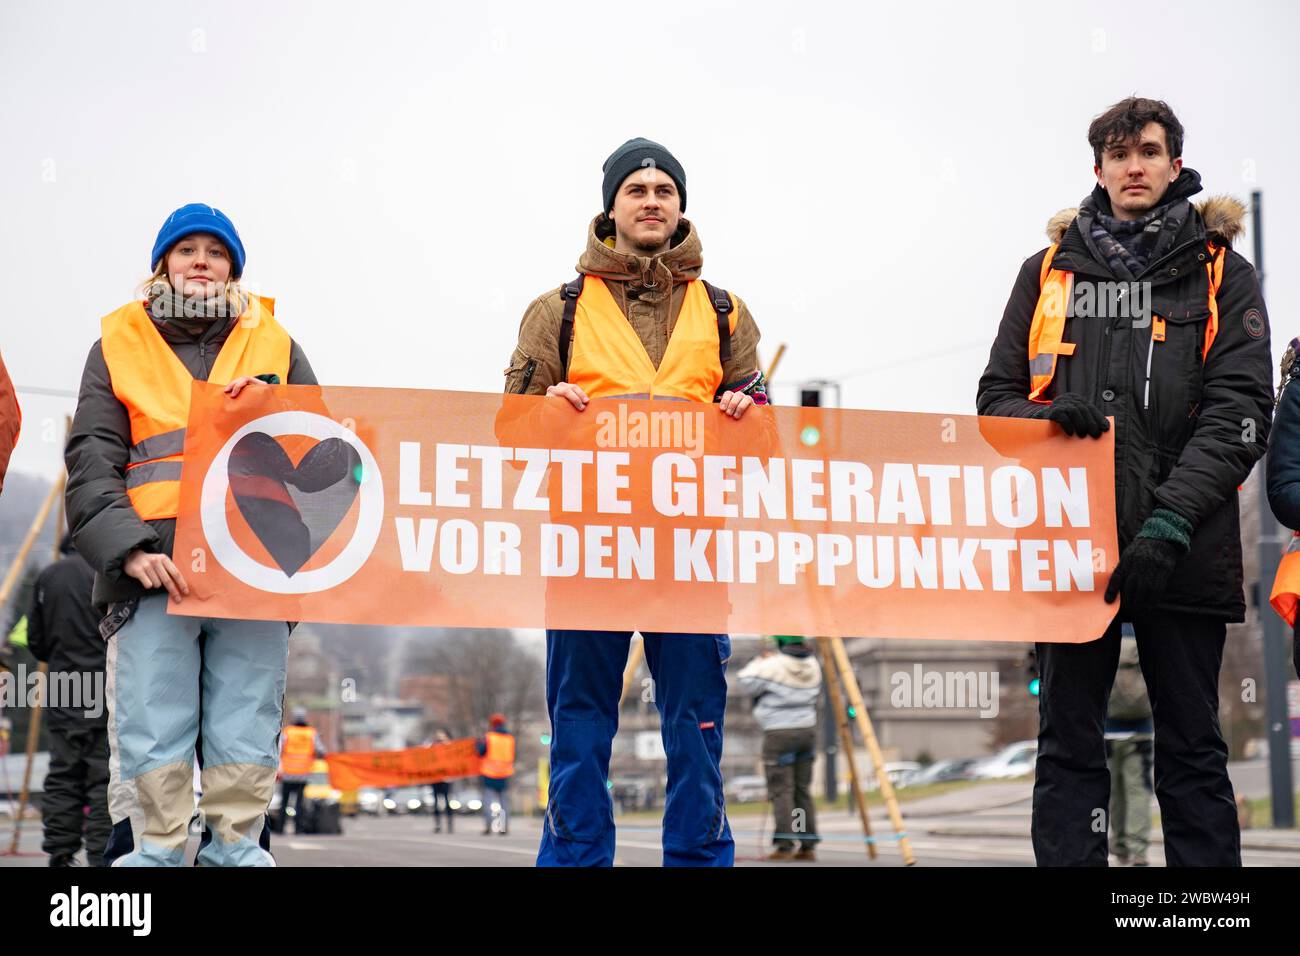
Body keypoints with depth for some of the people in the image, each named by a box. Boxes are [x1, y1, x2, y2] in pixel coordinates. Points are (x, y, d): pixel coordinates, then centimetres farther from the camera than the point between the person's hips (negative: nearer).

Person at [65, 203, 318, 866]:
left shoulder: (275, 345, 20)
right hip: (156, 574, -1)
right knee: (151, 745, -6)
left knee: (245, 748, 0)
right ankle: (150, 857, 1)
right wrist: (129, 550, -12)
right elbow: (91, 466, 4)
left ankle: (238, 852, 9)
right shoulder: (119, 345, 15)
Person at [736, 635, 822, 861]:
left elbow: (747, 683, -7)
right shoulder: (813, 664, 7)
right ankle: (808, 845, 9)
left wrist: (758, 662, 11)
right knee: (802, 790, 11)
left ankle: (784, 845, -10)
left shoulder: (774, 665, -14)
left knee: (781, 791, -4)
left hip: (779, 733, -6)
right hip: (807, 730, 6)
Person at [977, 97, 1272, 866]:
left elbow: (1239, 411, -4)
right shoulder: (1049, 271, 13)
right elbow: (997, 396, 13)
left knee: (1192, 752, 5)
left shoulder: (1221, 273, 6)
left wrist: (1172, 521, -17)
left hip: (1183, 549, -2)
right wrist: (1048, 417, -11)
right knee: (1068, 748, 4)